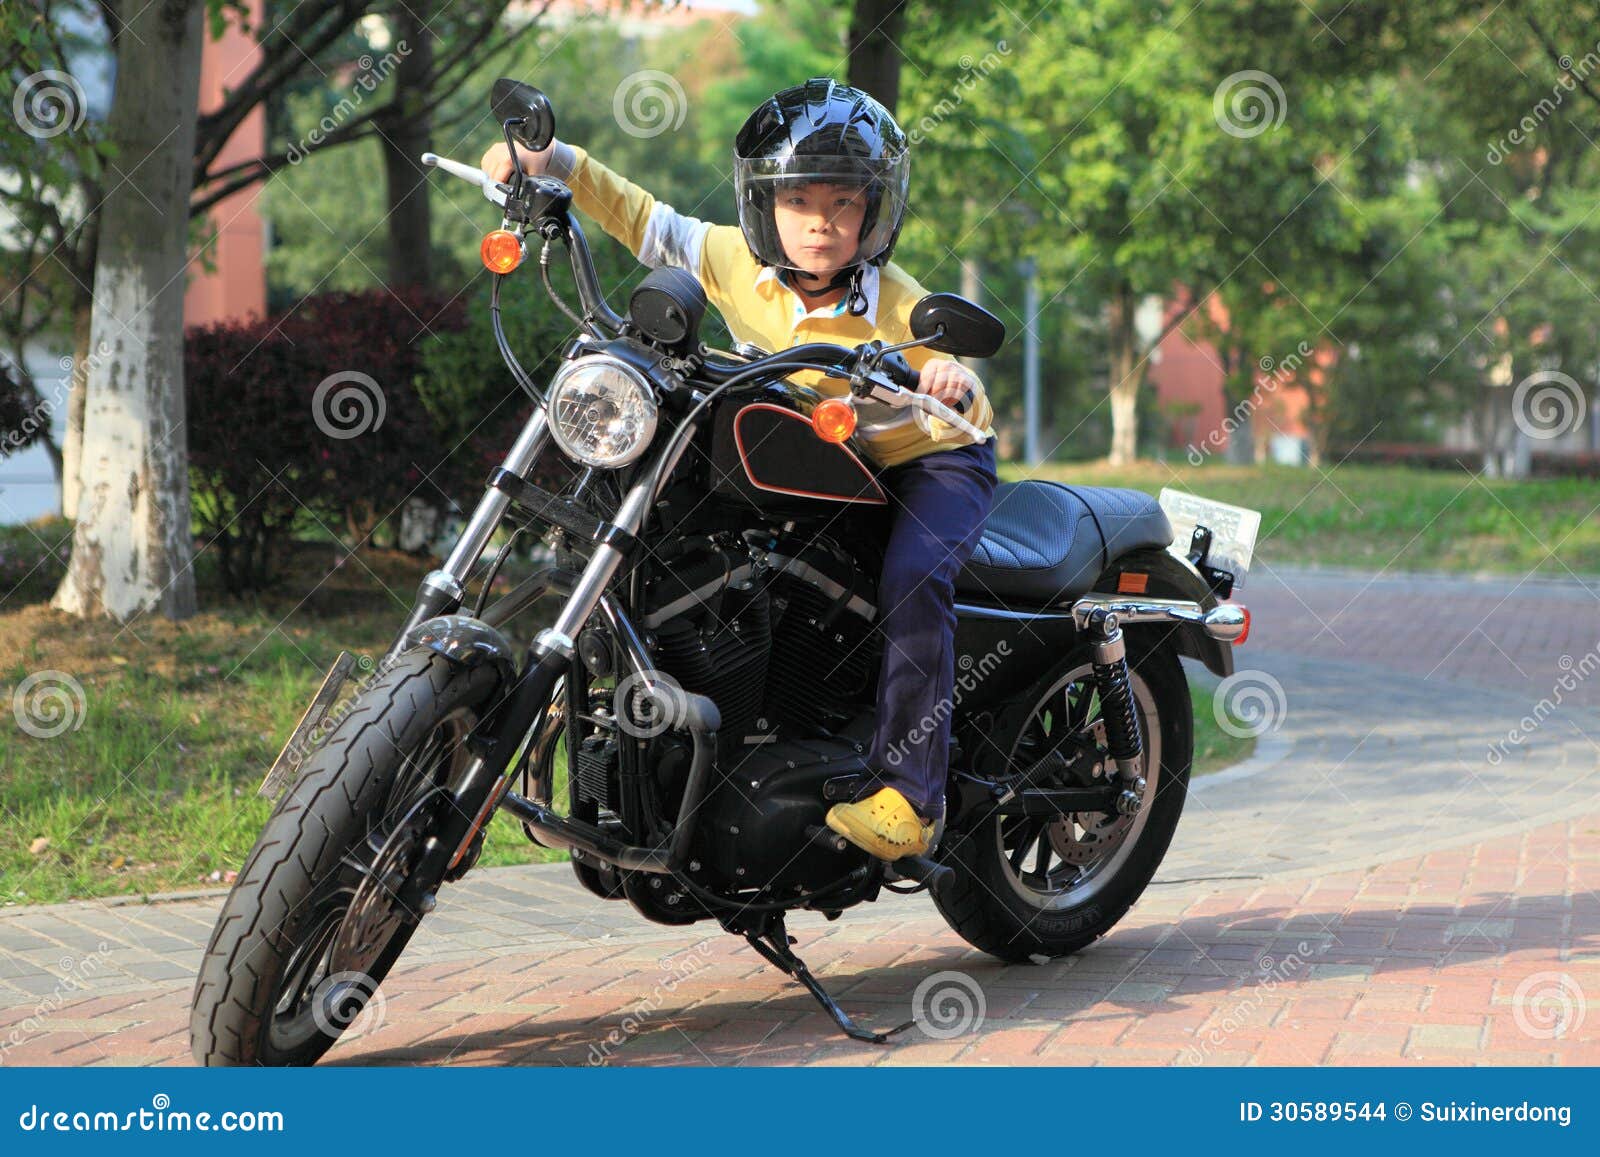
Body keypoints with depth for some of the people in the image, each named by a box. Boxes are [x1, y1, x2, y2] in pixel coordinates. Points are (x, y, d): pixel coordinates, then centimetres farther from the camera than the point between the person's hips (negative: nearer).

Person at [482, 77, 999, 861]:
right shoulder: (734, 261, -13)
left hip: (931, 460, -6)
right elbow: (644, 221, -2)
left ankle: (909, 793, -31)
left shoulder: (900, 310, -25)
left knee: (911, 581, -31)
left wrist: (956, 388, -54)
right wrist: (553, 161, -11)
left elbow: (973, 415, -30)